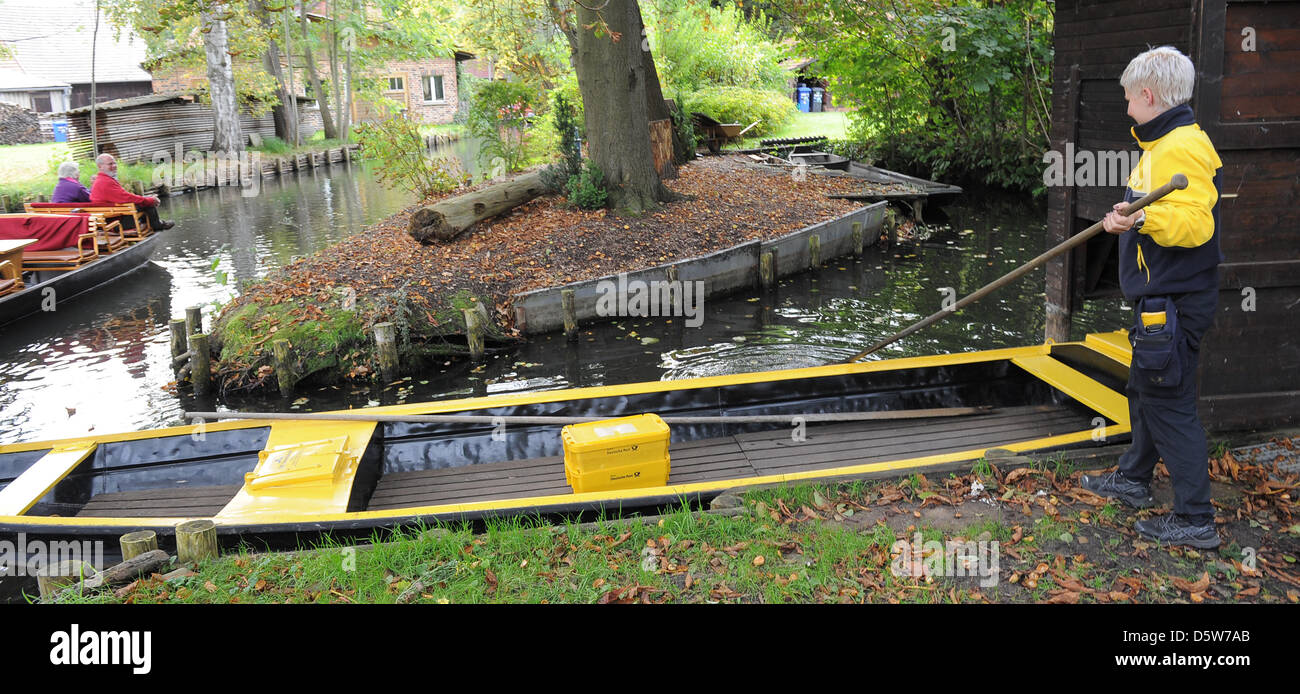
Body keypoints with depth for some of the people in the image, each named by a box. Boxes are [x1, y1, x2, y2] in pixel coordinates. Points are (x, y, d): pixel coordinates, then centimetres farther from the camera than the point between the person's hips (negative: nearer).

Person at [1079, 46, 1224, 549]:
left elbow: (1196, 222, -31)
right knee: (1144, 391, 21)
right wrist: (1127, 220, 39)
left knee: (1168, 403, -6)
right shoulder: (1161, 143, 15)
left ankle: (1195, 521, 2)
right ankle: (1133, 479, 38)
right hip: (1159, 297, 11)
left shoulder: (1183, 147, -20)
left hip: (1174, 302, -11)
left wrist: (1142, 219, -44)